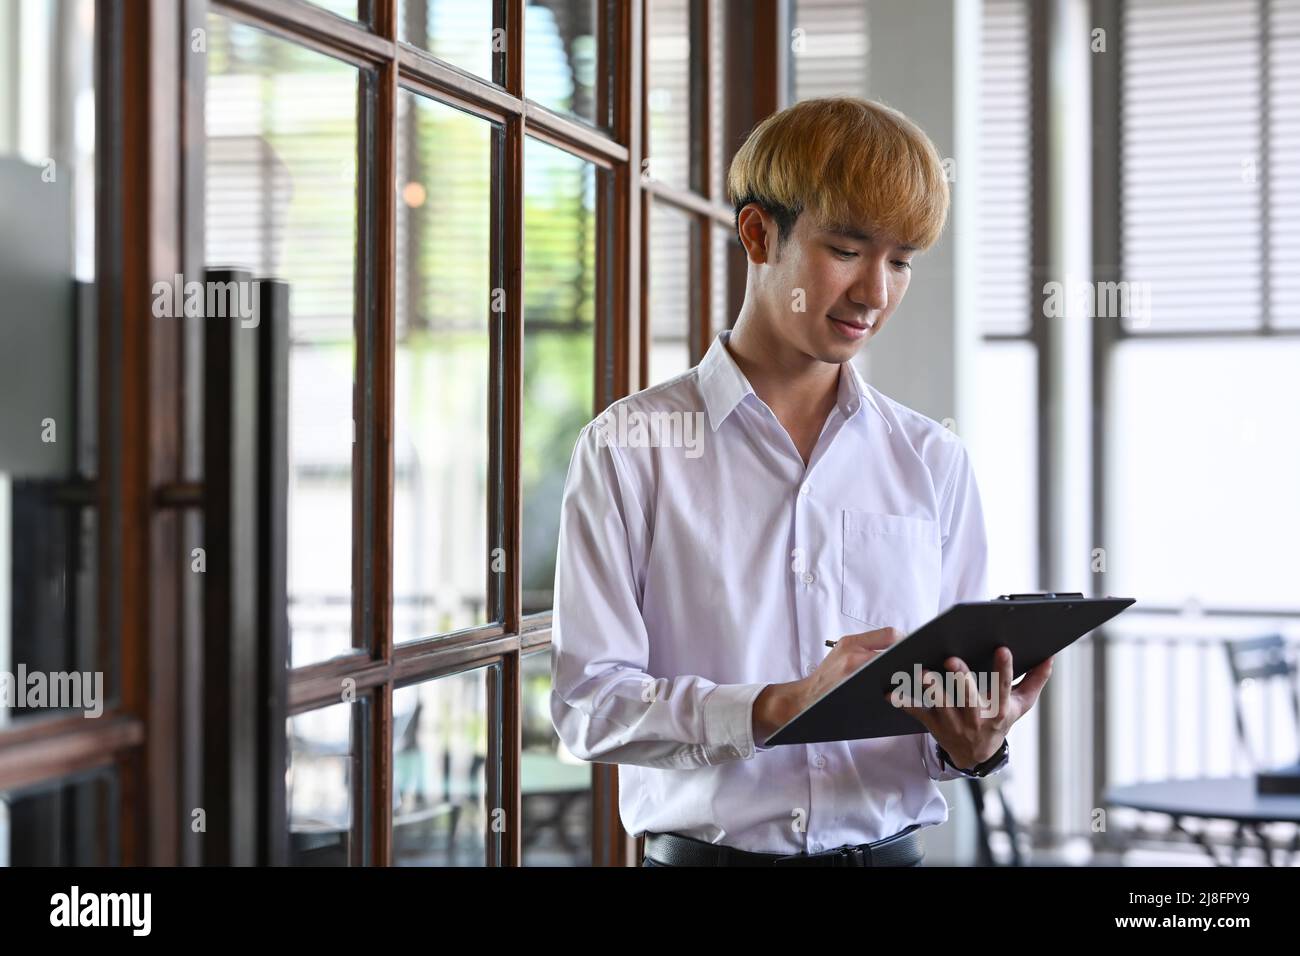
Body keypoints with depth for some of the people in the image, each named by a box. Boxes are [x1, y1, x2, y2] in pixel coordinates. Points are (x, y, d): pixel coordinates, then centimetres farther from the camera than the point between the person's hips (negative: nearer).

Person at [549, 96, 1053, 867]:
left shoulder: (934, 461, 8)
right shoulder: (630, 447, -2)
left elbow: (966, 684, 8)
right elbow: (589, 699, -8)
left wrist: (974, 743, -13)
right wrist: (777, 709, -20)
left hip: (888, 847, 2)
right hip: (705, 848, -1)